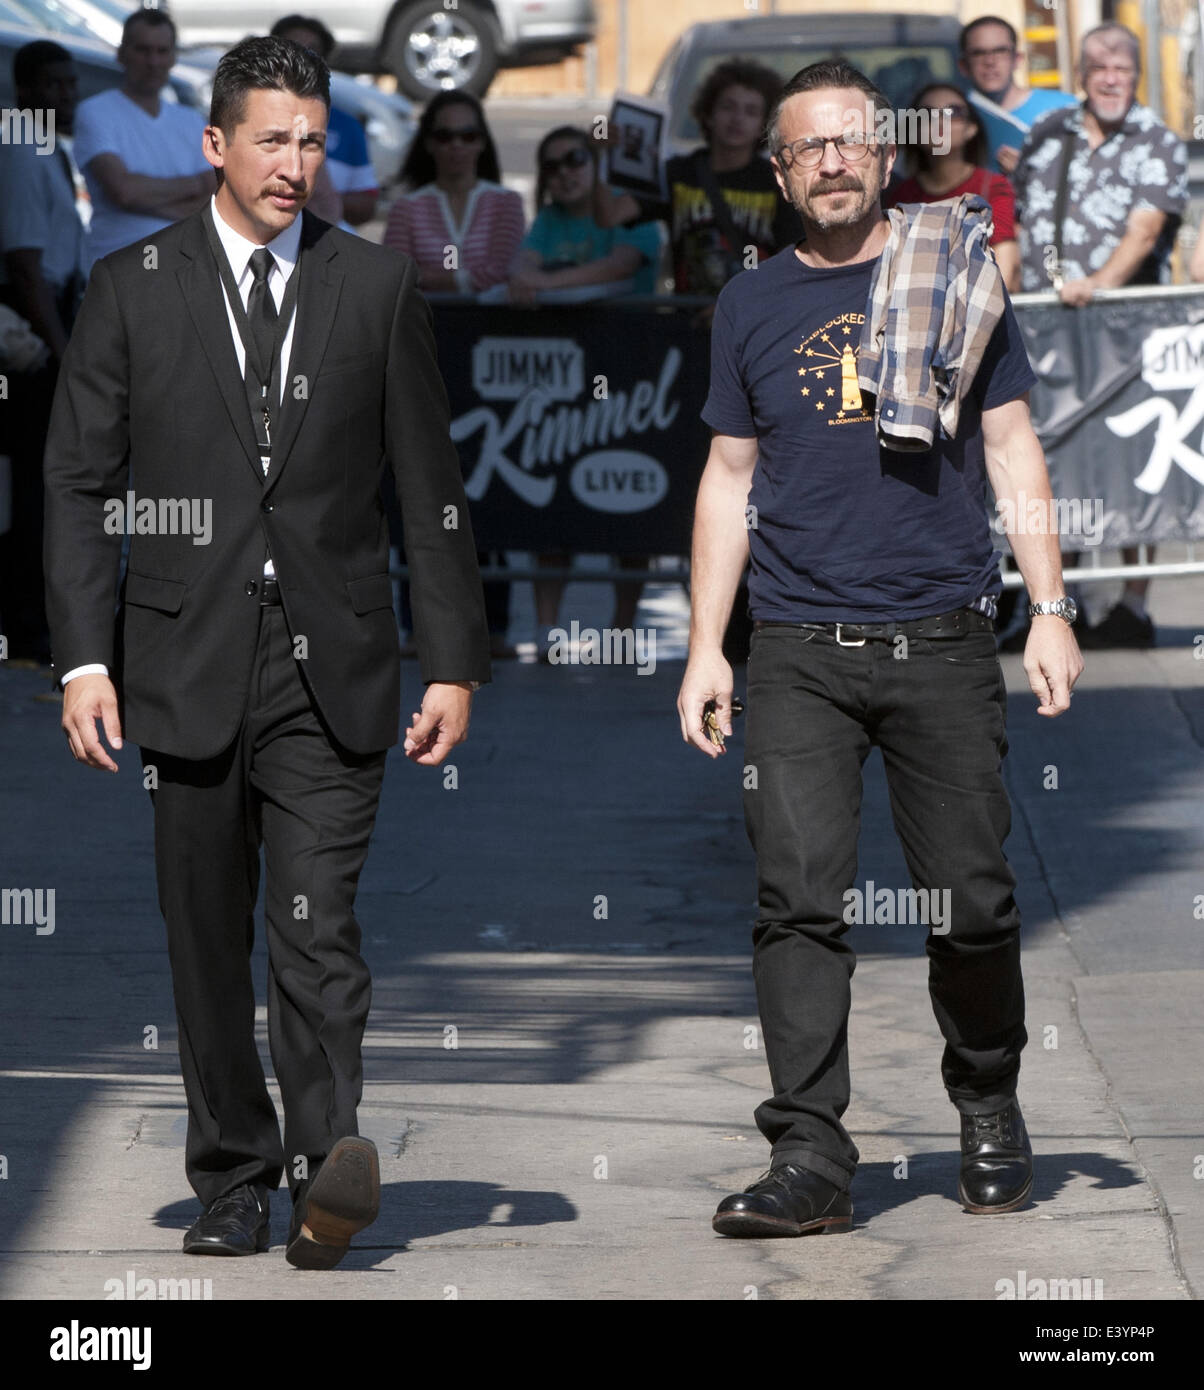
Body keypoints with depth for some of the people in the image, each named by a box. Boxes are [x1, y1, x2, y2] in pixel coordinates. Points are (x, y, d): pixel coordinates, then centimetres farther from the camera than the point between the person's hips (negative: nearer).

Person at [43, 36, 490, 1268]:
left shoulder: (377, 291, 7)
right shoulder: (131, 290, 5)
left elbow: (431, 493, 9)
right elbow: (77, 485, 4)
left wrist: (454, 665, 4)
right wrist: (84, 659, -5)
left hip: (330, 670, -1)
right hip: (188, 667, 1)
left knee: (317, 925, -14)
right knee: (206, 940, 5)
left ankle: (327, 1160, -22)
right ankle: (233, 1189, 13)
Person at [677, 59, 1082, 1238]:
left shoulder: (952, 279, 7)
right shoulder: (751, 304, 11)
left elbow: (1010, 450, 8)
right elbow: (729, 478, 14)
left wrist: (1051, 610, -1)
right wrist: (704, 646, 8)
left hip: (941, 642, -1)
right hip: (798, 651, 1)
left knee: (973, 900, 1)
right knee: (800, 899, -9)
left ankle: (988, 1111, 23)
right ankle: (809, 1159, -9)